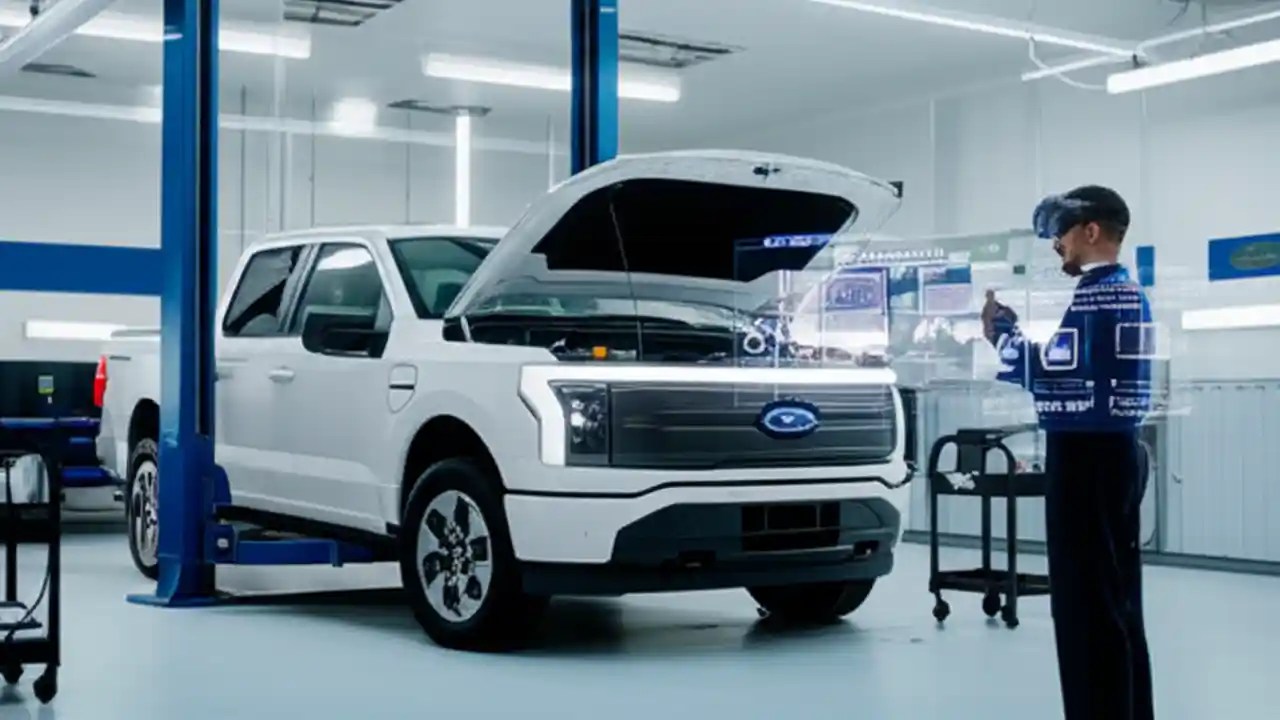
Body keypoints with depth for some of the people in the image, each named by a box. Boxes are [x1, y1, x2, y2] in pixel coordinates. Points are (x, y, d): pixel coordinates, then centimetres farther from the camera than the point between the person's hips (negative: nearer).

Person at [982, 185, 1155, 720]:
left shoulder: (1096, 295, -15)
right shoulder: (1130, 294, 16)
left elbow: (1054, 372, -20)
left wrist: (1001, 332, -5)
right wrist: (1013, 330, 13)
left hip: (1086, 457, -10)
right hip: (1116, 452, 10)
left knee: (1085, 601, -6)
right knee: (1116, 597, 13)